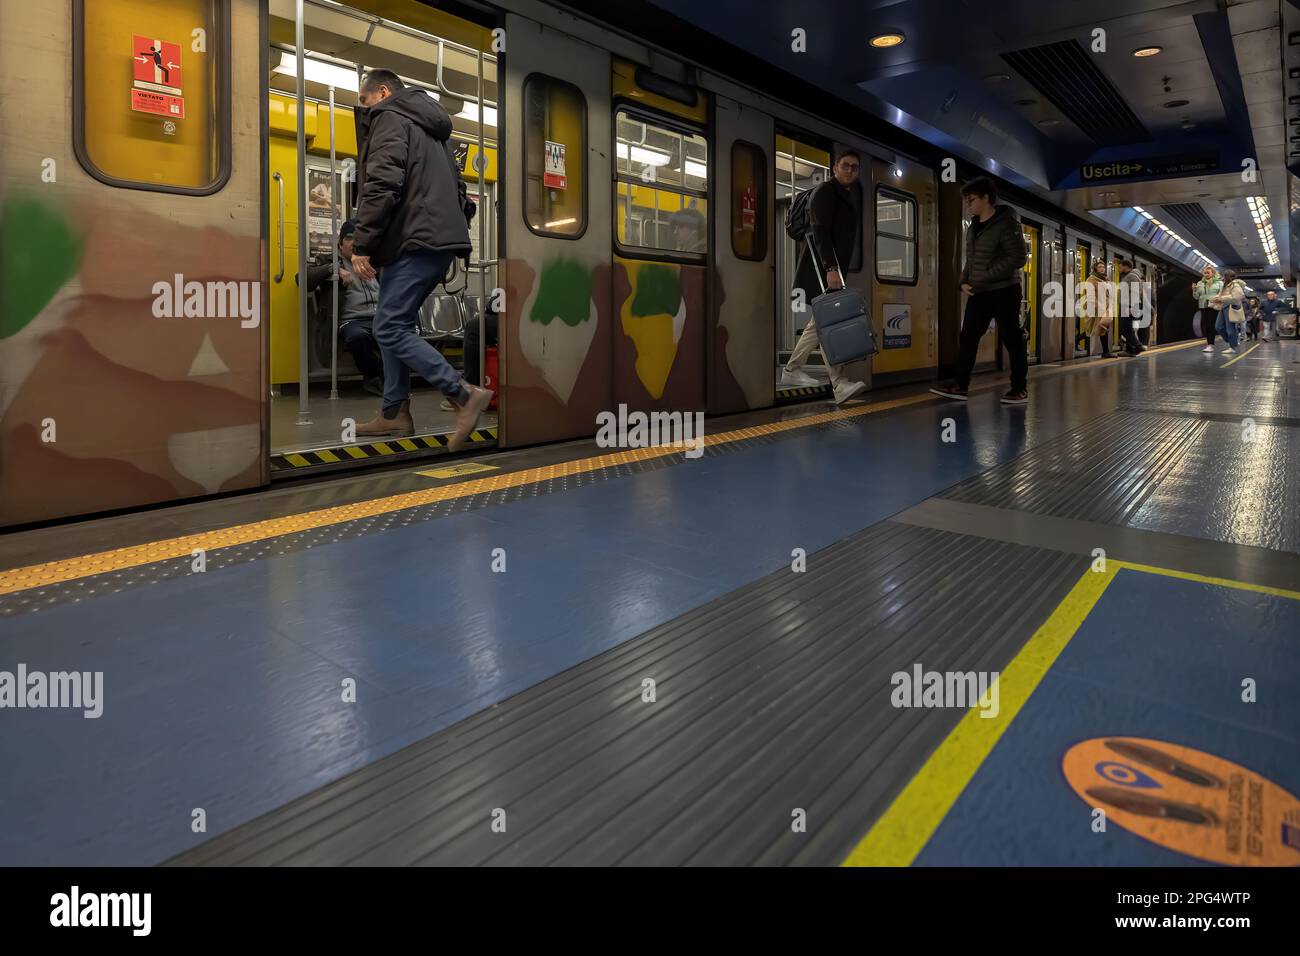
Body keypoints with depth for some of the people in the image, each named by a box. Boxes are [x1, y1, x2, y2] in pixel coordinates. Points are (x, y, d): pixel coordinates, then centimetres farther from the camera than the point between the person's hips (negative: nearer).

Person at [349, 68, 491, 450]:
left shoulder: (389, 118, -2)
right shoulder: (428, 125, 28)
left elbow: (381, 185, -16)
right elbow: (456, 186, 31)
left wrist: (362, 244, -15)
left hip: (414, 241, -10)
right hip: (439, 238, 10)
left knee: (389, 328, -11)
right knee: (396, 324, 13)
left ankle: (465, 394, -17)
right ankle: (395, 411, 15)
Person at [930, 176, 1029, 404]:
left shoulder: (1006, 223, -12)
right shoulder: (973, 226, 12)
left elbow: (1018, 259, -16)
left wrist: (985, 278, -20)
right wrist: (964, 281, 1)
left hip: (1003, 291, -7)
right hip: (978, 293, 8)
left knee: (1011, 340, -1)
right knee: (968, 338, 4)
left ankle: (1019, 390, 7)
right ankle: (960, 386, 8)